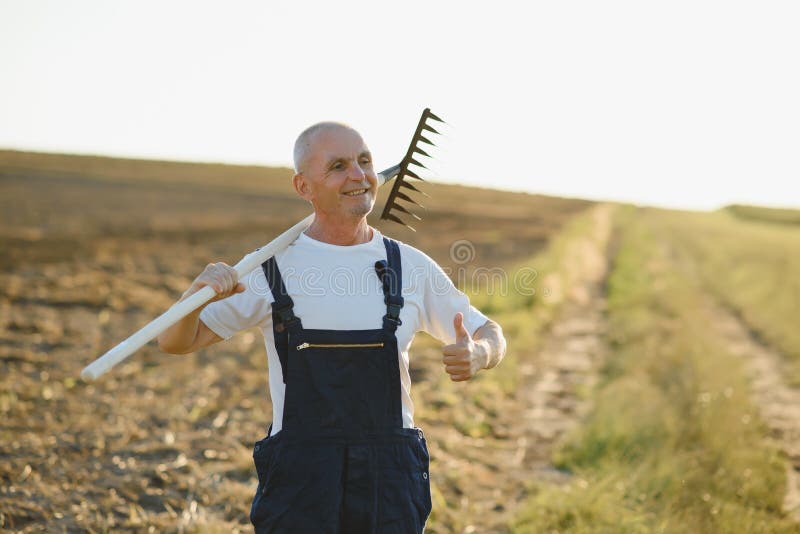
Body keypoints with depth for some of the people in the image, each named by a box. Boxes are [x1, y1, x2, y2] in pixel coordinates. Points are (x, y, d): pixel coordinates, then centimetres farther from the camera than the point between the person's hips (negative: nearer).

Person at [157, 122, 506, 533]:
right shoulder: (273, 268, 1)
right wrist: (196, 293, -21)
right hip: (298, 480, -2)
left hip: (391, 483, 2)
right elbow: (176, 343, 2)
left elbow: (489, 335, 16)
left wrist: (477, 353, -9)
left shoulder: (410, 266, 6)